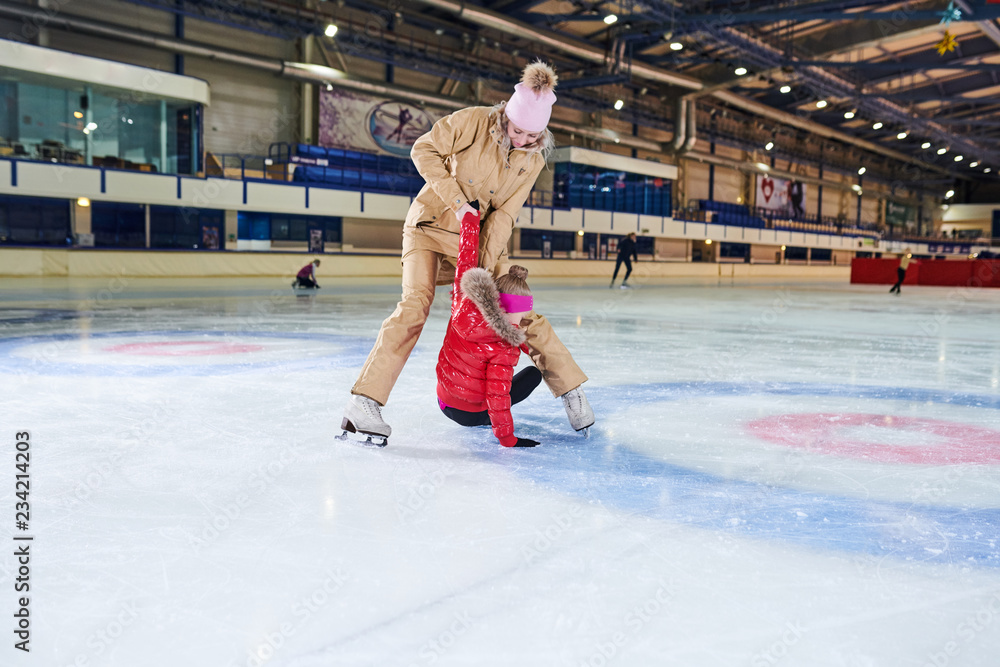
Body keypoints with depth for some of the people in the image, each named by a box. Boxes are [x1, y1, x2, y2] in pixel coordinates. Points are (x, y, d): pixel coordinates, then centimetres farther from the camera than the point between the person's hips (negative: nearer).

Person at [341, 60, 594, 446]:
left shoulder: (533, 160, -5)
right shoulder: (475, 121, -17)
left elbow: (503, 216, -8)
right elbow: (424, 150, -12)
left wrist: (486, 266, -17)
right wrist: (456, 200, -18)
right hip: (431, 223, -3)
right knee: (414, 306, -21)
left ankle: (570, 389, 10)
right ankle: (365, 401, -20)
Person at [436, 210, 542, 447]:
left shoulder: (463, 306, -16)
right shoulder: (506, 348, -28)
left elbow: (466, 262, -5)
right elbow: (498, 394, -26)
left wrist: (470, 218, 5)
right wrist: (507, 438, -18)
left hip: (444, 401, 5)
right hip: (471, 414, -5)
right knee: (533, 373, 8)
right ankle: (488, 418, 3)